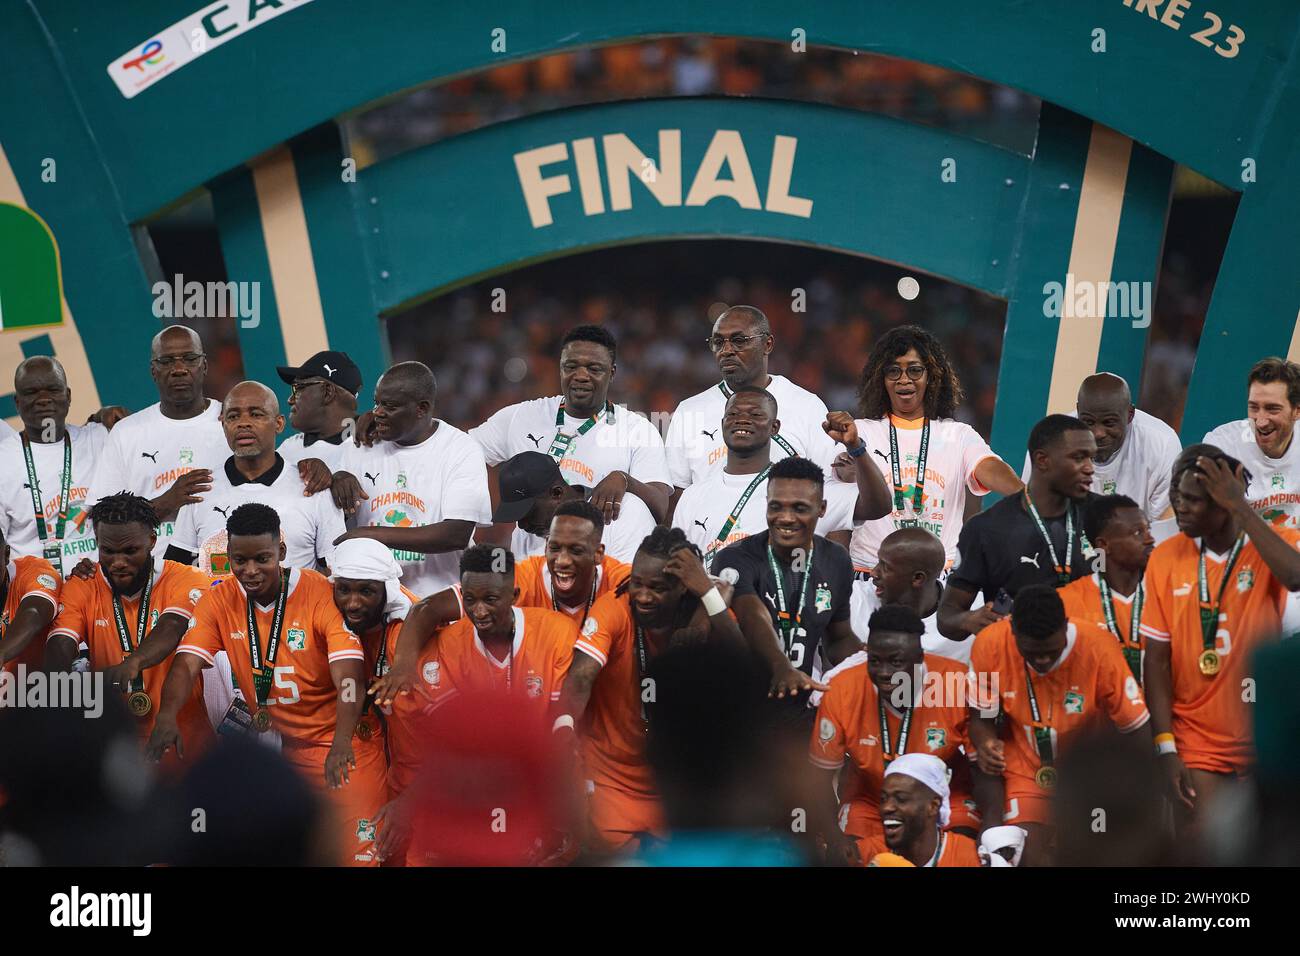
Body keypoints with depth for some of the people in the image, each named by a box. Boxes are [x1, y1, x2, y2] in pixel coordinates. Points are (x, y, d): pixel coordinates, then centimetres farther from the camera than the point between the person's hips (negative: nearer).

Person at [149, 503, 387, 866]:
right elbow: (187, 663, -12)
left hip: (337, 742, -3)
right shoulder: (220, 600, -3)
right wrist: (167, 717, -33)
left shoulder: (323, 594, -16)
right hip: (270, 739, 4)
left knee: (357, 851, -6)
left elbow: (348, 674, -25)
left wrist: (341, 741, -41)